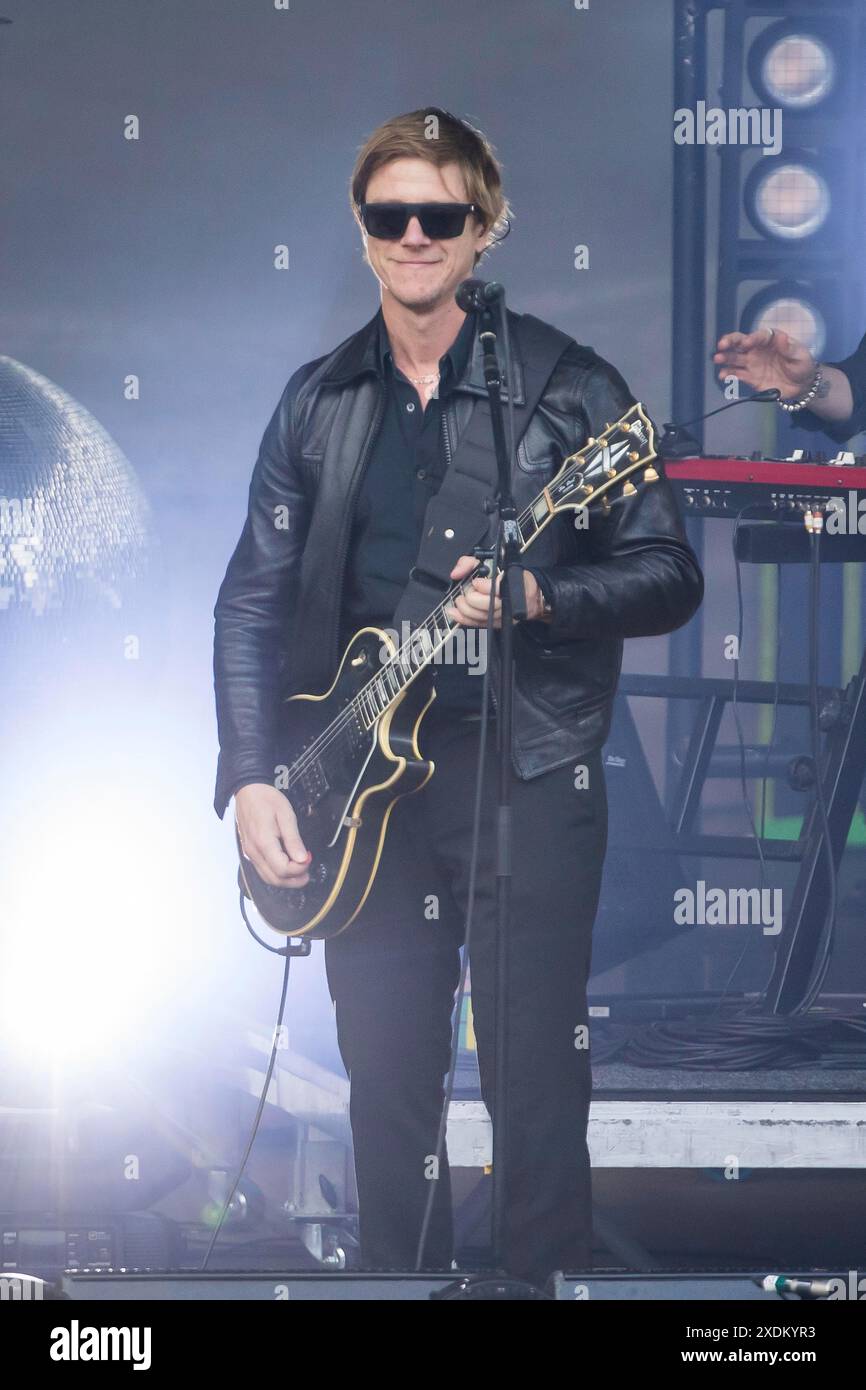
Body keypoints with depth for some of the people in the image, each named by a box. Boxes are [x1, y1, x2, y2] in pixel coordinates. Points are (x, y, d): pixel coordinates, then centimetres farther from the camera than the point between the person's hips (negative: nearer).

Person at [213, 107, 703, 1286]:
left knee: (538, 1085, -1)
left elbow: (670, 578, -3)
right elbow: (253, 599, 9)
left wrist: (538, 596, -21)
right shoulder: (319, 403, 10)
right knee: (387, 1078, 9)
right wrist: (251, 778, -1)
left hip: (530, 776, -3)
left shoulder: (569, 388, -2)